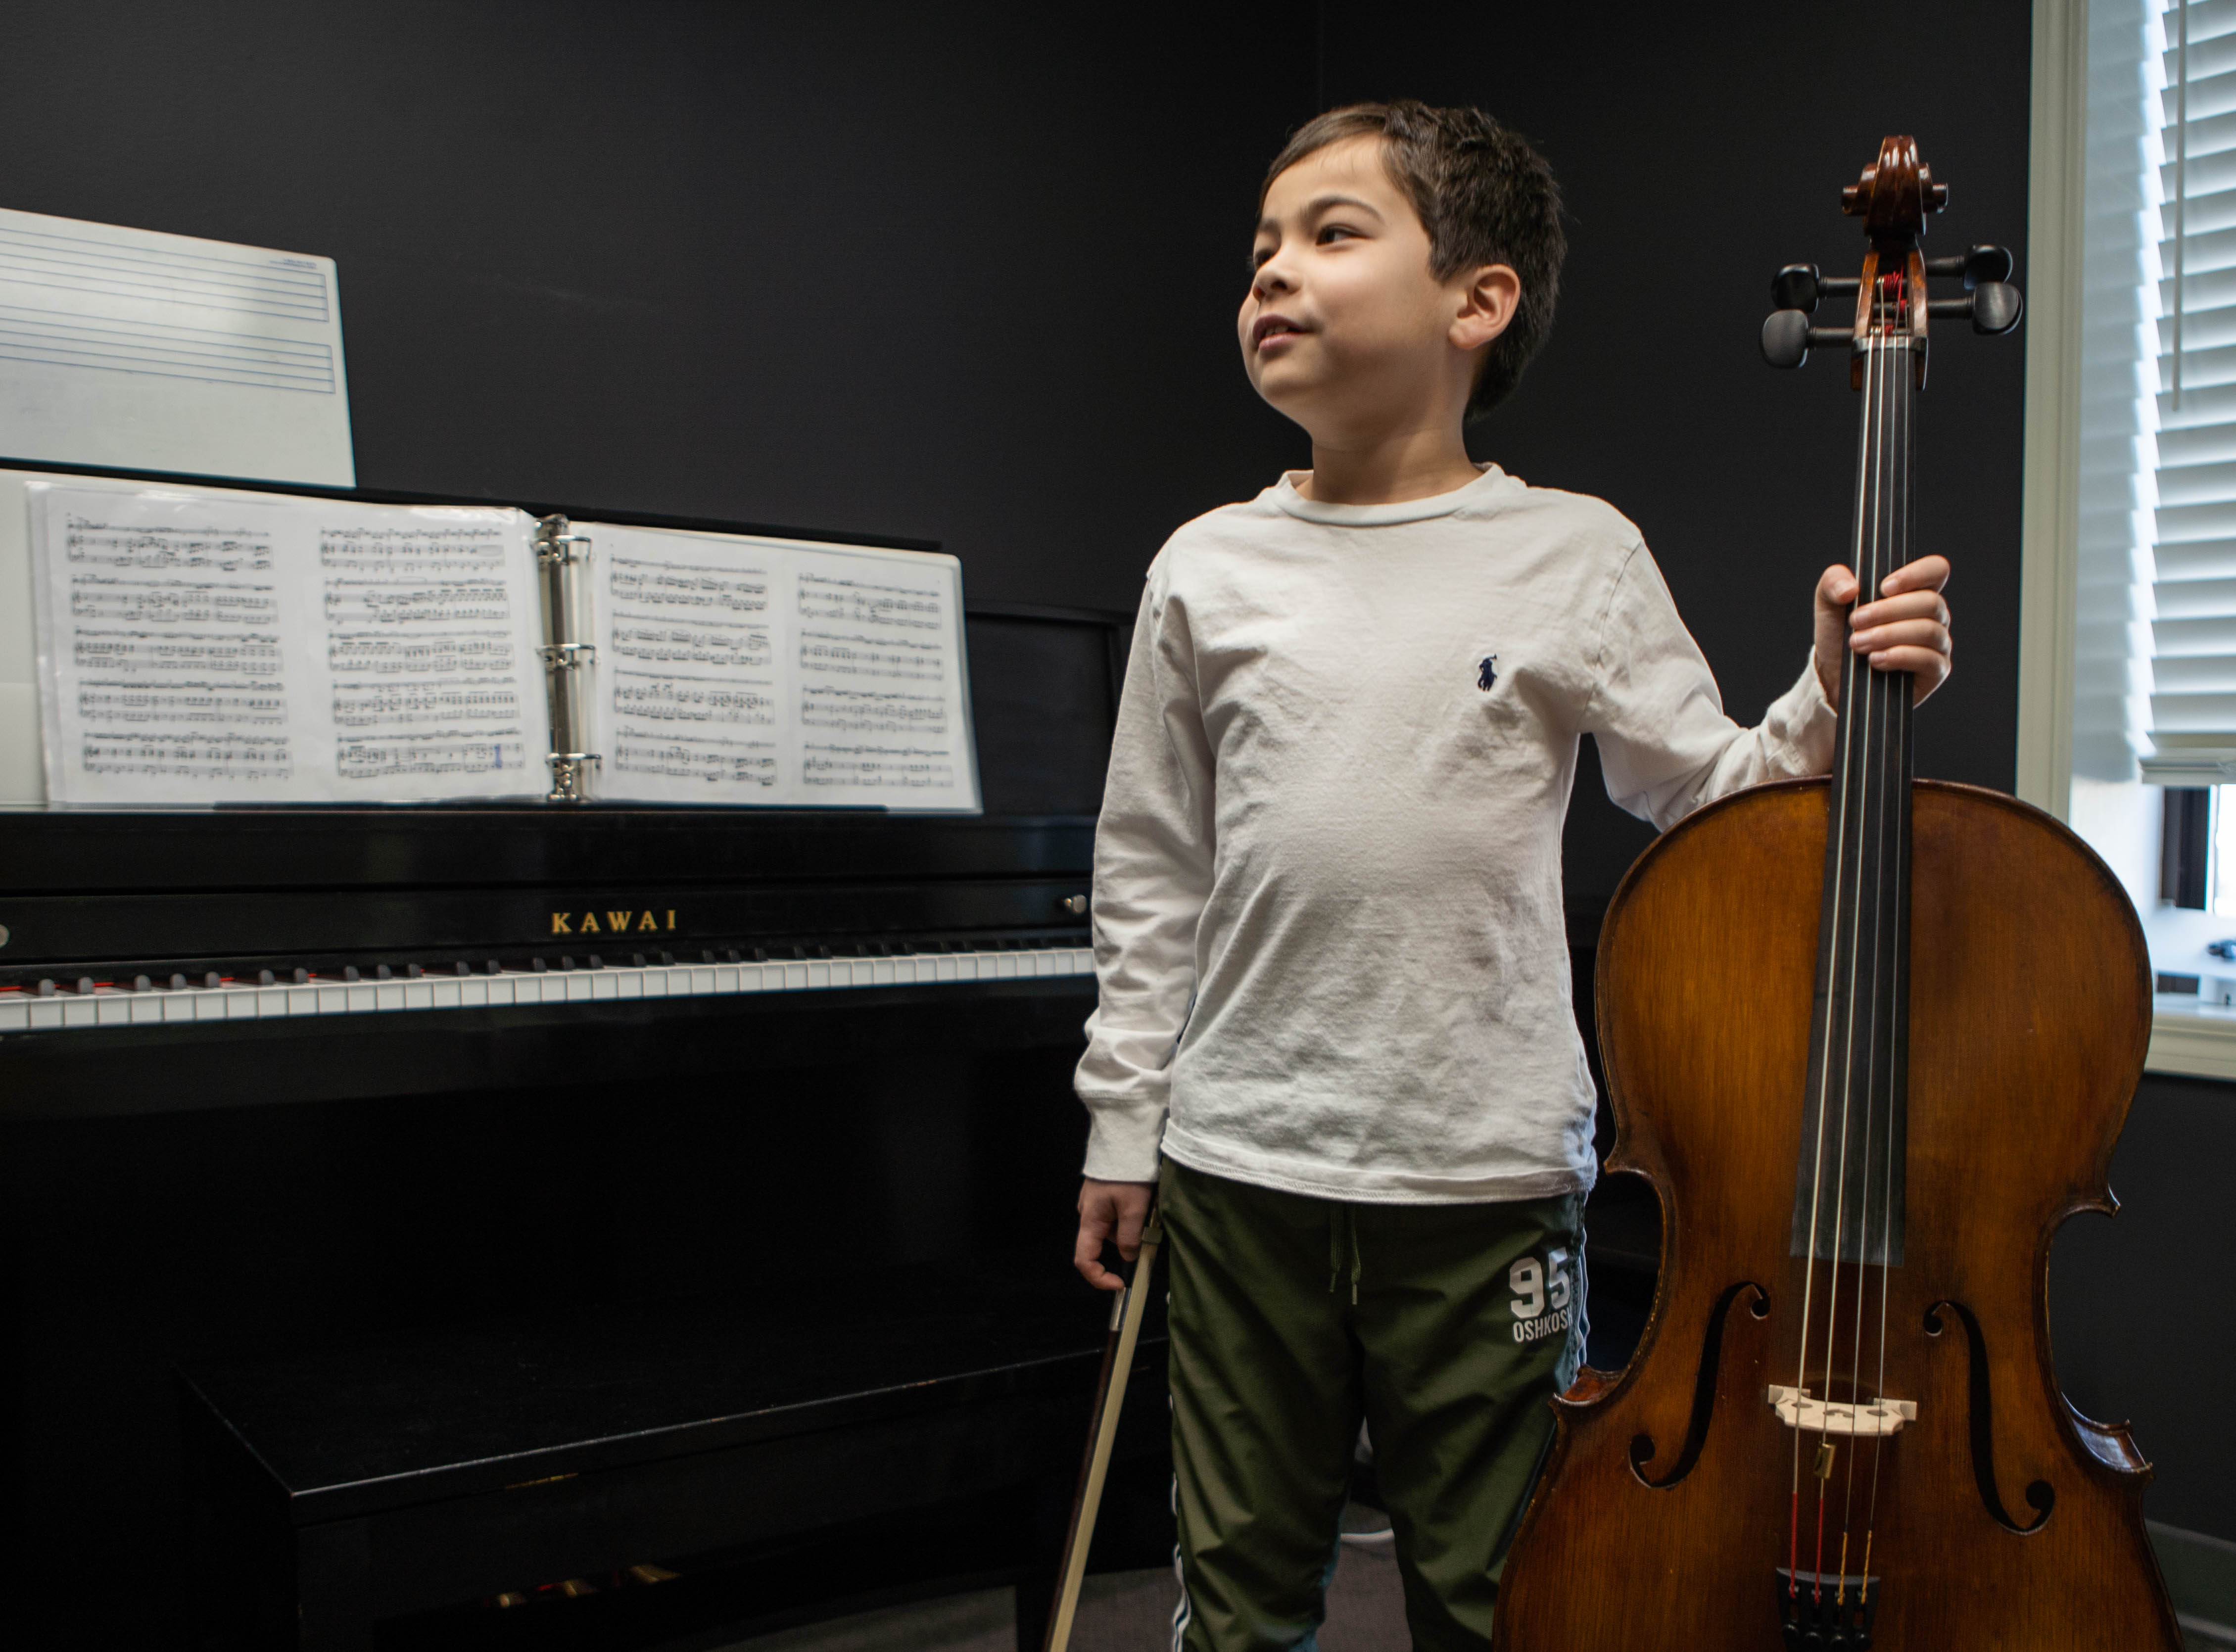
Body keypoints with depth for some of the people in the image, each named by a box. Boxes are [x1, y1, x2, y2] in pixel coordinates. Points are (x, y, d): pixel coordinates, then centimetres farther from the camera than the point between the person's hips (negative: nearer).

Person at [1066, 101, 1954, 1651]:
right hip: (1241, 1163, 2)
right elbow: (1149, 875, 6)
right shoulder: (1209, 569, 1)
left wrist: (1832, 702, -17)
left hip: (1489, 1171, -1)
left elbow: (1712, 792, 2)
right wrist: (1122, 1129, 8)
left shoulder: (1574, 555, -3)